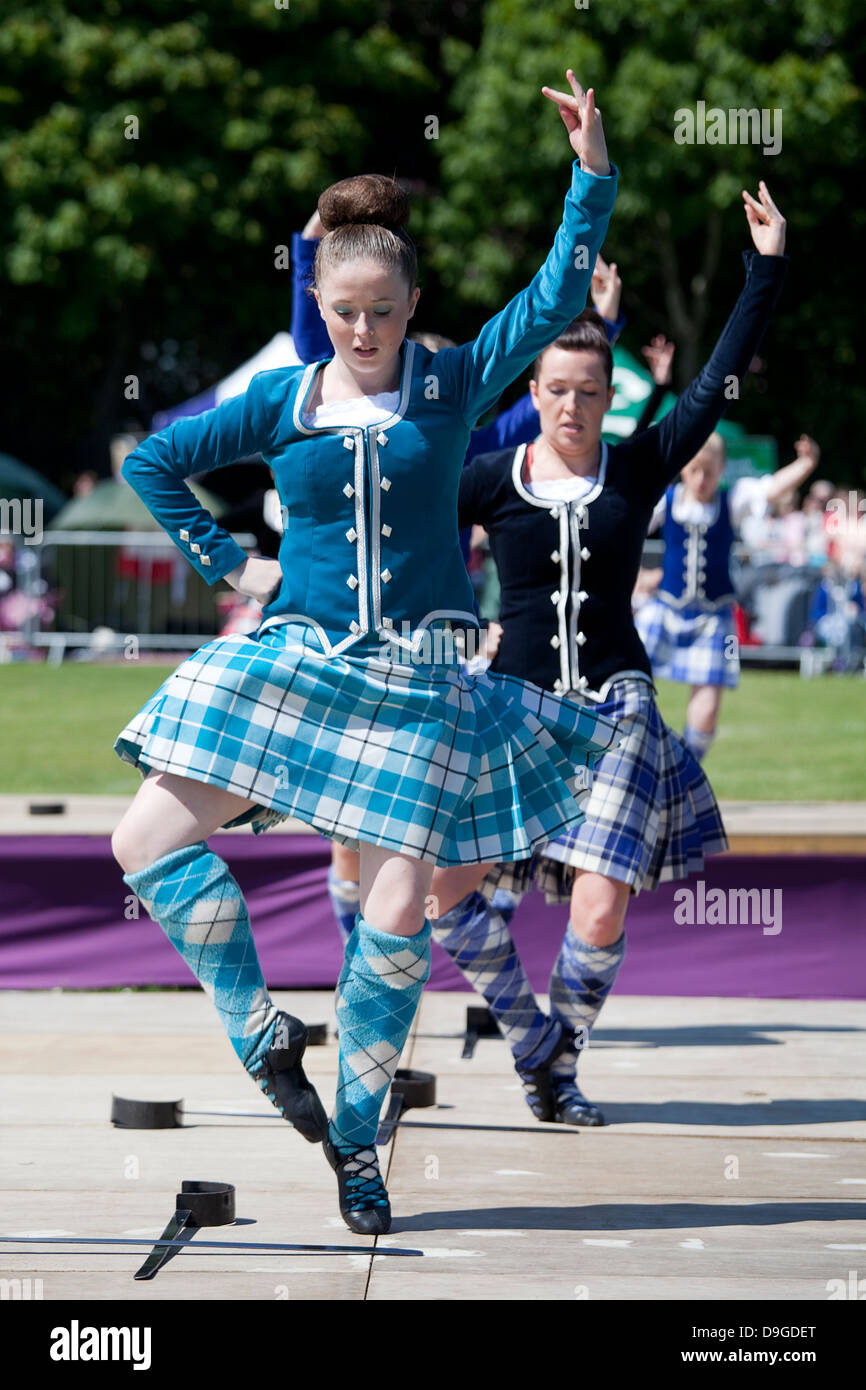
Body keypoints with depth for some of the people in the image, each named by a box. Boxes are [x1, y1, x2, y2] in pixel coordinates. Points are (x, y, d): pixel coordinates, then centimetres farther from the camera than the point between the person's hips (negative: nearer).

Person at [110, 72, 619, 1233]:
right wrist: (228, 564, 11)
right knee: (148, 842, -10)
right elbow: (154, 462, 15)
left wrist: (593, 178, -16)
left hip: (416, 680, -2)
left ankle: (357, 1138, 9)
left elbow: (556, 301, -7)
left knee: (398, 913, -6)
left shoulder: (455, 385, 2)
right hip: (296, 661, 2)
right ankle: (262, 1029, 6)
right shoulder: (282, 404, 5)